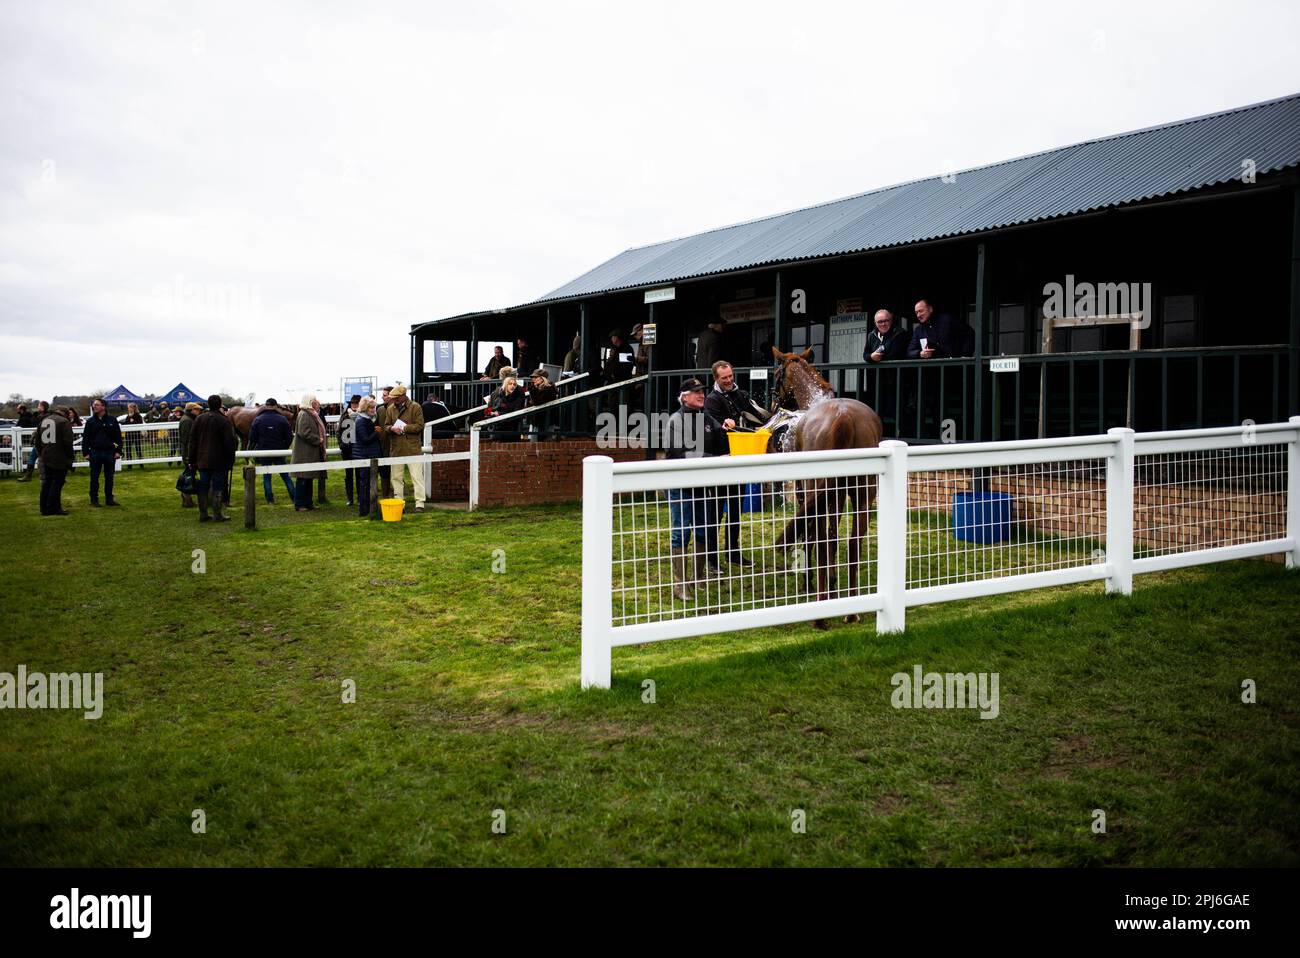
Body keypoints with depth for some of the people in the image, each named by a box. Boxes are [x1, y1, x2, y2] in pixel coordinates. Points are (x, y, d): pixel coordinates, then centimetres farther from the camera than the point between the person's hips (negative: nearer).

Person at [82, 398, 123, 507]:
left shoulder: (112, 420, 3)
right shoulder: (91, 421, 3)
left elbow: (118, 437, 4)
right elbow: (85, 438, 2)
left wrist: (118, 451, -2)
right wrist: (86, 452, -4)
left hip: (109, 453, 0)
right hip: (95, 453, 0)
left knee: (109, 477, 7)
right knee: (94, 478, 5)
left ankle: (109, 499, 15)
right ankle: (94, 500, 12)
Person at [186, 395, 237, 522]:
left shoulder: (199, 419, 7)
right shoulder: (223, 421, -9)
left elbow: (192, 441, 10)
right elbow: (230, 443, -11)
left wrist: (192, 460, 15)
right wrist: (230, 461, -2)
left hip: (202, 461, 5)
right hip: (219, 462, -5)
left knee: (203, 487, 10)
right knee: (218, 487, 0)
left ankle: (203, 514, 13)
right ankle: (217, 515, 0)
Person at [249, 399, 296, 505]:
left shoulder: (258, 419, -3)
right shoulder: (282, 419, -5)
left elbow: (252, 438, 0)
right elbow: (289, 437, -3)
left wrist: (250, 449, 17)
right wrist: (284, 448, 12)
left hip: (263, 452, 0)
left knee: (266, 477, 7)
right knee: (285, 475, 8)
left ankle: (270, 500, 6)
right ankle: (295, 497, 7)